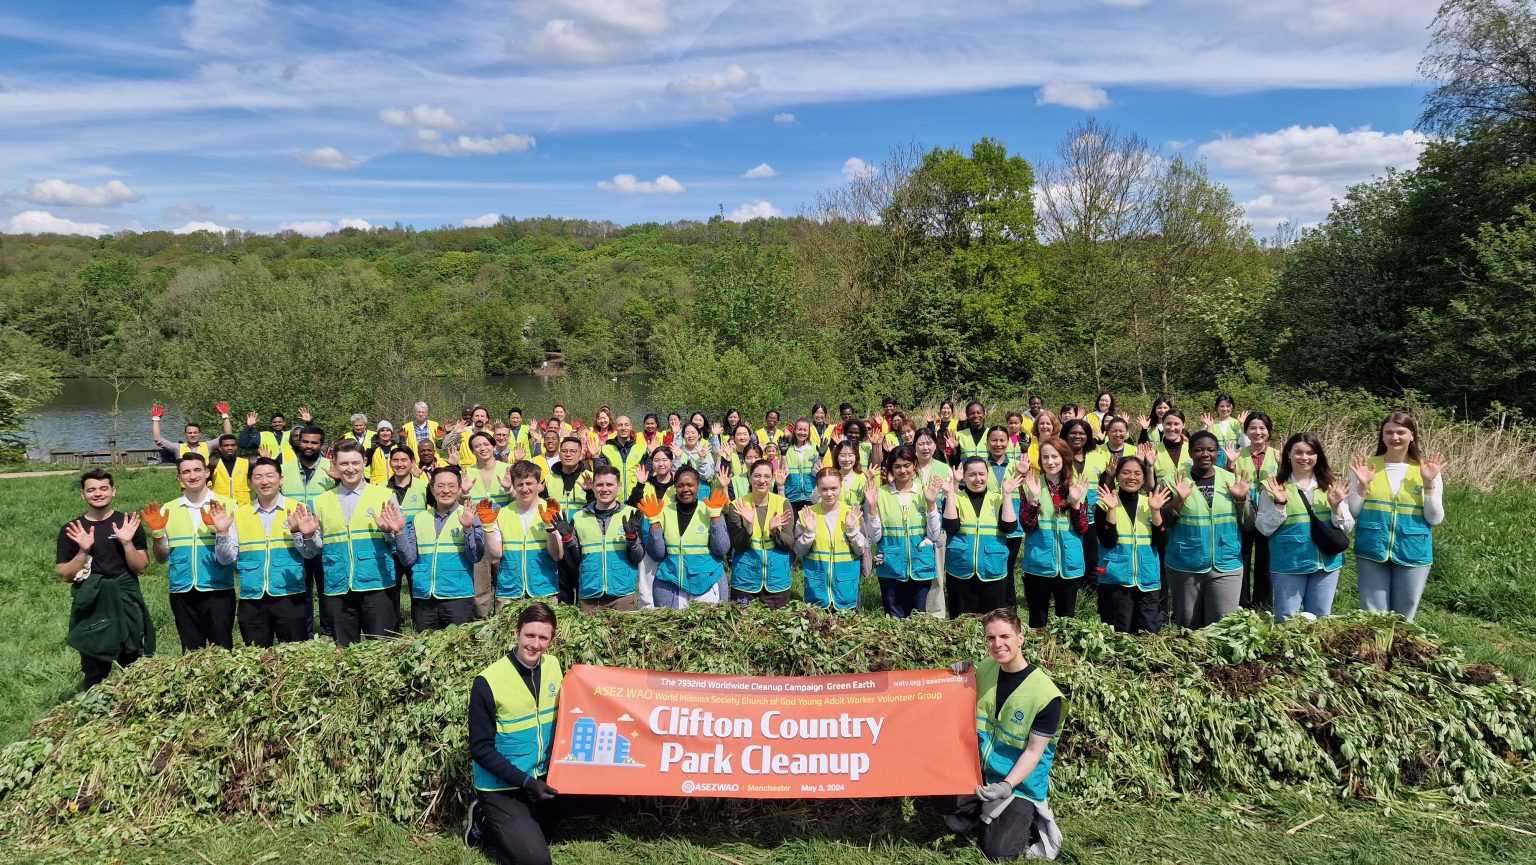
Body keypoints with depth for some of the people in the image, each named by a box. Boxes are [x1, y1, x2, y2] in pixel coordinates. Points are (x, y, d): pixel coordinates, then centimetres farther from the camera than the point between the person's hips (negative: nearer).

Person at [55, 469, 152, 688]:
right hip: (90, 610, 1)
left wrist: (127, 543, -17)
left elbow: (140, 567, -2)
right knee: (94, 675, 7)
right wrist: (83, 551, -16)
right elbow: (65, 575, -1)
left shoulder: (128, 523, 0)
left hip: (127, 607, 0)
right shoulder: (71, 530, 1)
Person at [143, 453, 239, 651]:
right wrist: (157, 533, -7)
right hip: (182, 594, 3)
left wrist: (222, 531, -26)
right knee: (192, 653, 12)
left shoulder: (225, 506, -4)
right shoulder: (168, 510, 6)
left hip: (218, 591, -3)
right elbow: (162, 558, 9)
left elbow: (227, 558, -10)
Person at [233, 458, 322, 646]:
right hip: (251, 601, 2)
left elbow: (311, 553, -7)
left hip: (290, 597, -2)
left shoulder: (298, 510, 1)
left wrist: (306, 534, -27)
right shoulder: (239, 514, 8)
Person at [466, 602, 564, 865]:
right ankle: (485, 824, 13)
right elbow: (481, 749, -16)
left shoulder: (553, 666, -3)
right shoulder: (488, 682, -20)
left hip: (542, 778, 6)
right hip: (501, 787, -6)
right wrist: (526, 782, -21)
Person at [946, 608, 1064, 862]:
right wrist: (962, 672, -7)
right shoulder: (984, 669, -4)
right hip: (980, 768, 4)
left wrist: (1007, 785, -27)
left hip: (1020, 780, -4)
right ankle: (973, 812, 6)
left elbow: (1033, 751, -15)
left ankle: (1030, 818, 14)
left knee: (999, 851, -14)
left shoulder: (1045, 694, -20)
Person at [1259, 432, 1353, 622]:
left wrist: (1336, 507, -13)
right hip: (1289, 565, -3)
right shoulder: (1275, 486, -4)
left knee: (1320, 620, 13)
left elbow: (1347, 528, 4)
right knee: (1286, 621, 4)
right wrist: (1279, 505, -20)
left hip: (1327, 564, 3)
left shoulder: (1332, 485, 5)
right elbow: (1263, 528, -7)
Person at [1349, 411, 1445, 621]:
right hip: (1371, 553, 0)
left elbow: (1435, 519, -2)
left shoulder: (1426, 469, 2)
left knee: (1403, 619, 10)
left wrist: (1429, 484, -13)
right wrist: (1362, 485, -13)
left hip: (1413, 555, 0)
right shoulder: (1367, 466, 1)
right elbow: (1352, 514, 1)